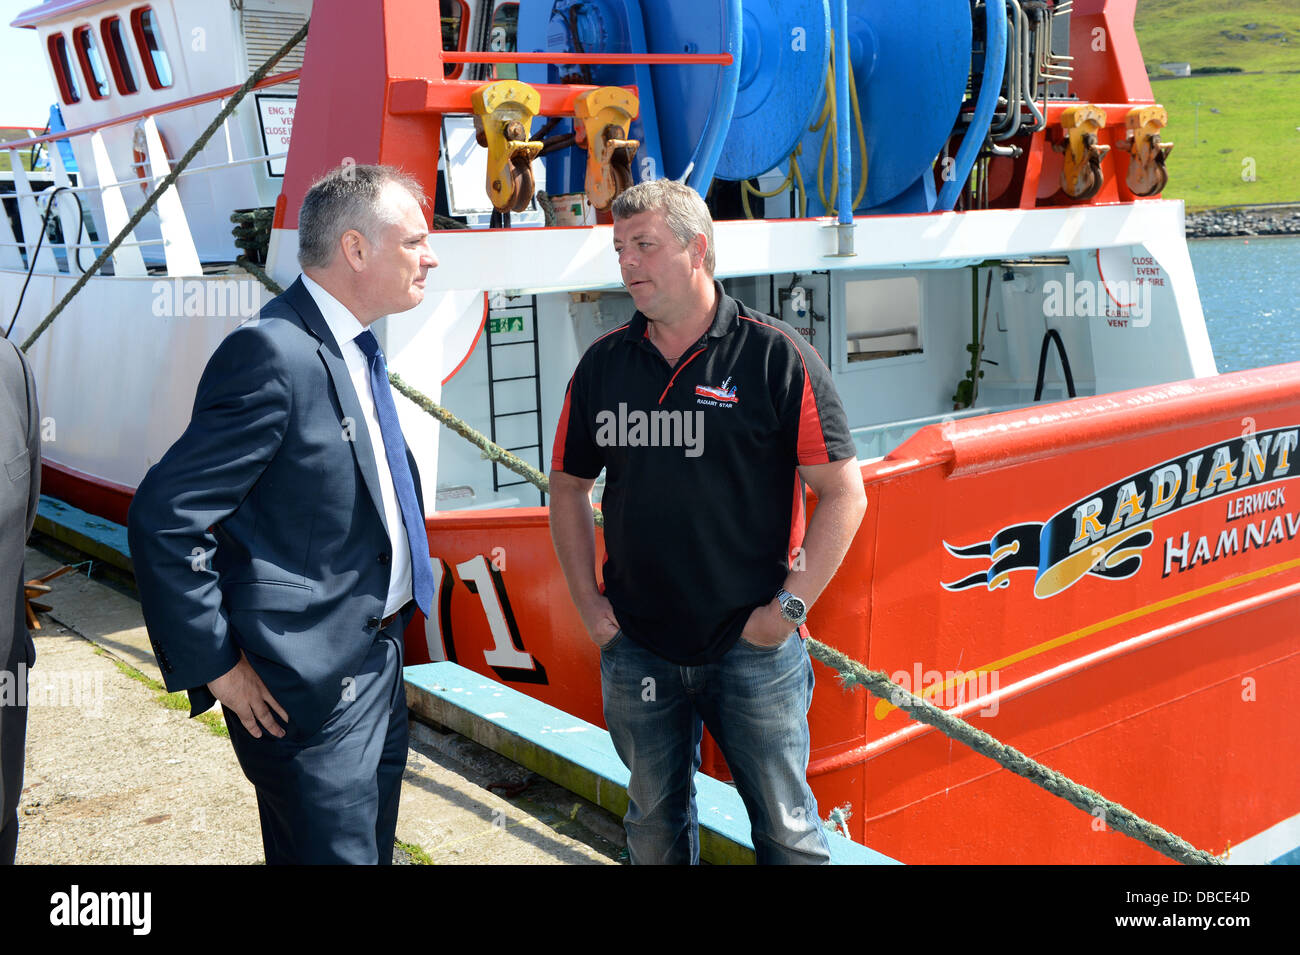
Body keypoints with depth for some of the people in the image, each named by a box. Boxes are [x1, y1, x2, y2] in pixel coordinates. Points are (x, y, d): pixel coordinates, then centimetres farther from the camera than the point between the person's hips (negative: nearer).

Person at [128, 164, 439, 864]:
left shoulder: (354, 347, 9)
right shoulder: (273, 354, -22)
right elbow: (164, 519, -23)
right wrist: (214, 665, -17)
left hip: (378, 662, 9)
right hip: (310, 685, -9)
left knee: (373, 846, 22)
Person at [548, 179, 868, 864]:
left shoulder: (775, 357, -8)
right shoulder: (603, 364, 4)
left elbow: (844, 493, -8)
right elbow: (568, 486, 14)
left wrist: (788, 607, -12)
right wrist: (588, 602, 6)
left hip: (755, 648, -3)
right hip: (635, 647, 4)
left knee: (785, 826, 9)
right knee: (655, 826, 19)